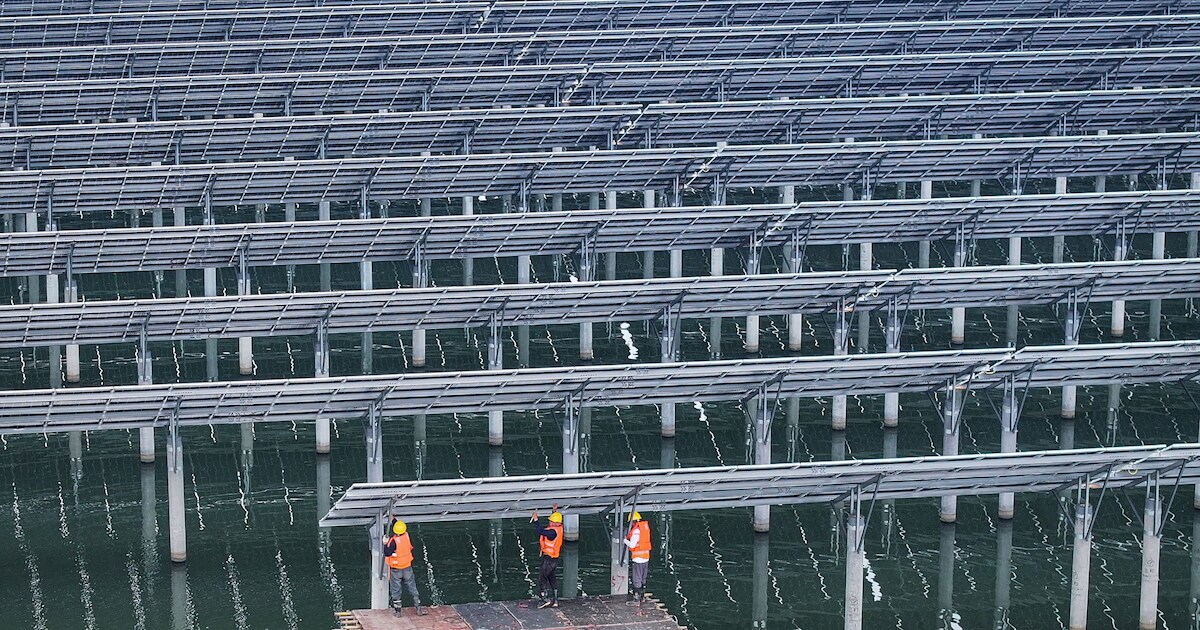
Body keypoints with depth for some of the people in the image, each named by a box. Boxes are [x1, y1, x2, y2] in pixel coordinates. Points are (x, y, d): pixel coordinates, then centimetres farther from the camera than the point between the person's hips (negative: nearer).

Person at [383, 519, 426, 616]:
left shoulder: (393, 541, -25)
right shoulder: (406, 536, -10)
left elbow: (387, 553, -25)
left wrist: (385, 544, -11)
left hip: (395, 570, -4)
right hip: (407, 568, 4)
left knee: (396, 590, 10)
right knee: (412, 588, 15)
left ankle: (397, 610, 17)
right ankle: (418, 608, 16)